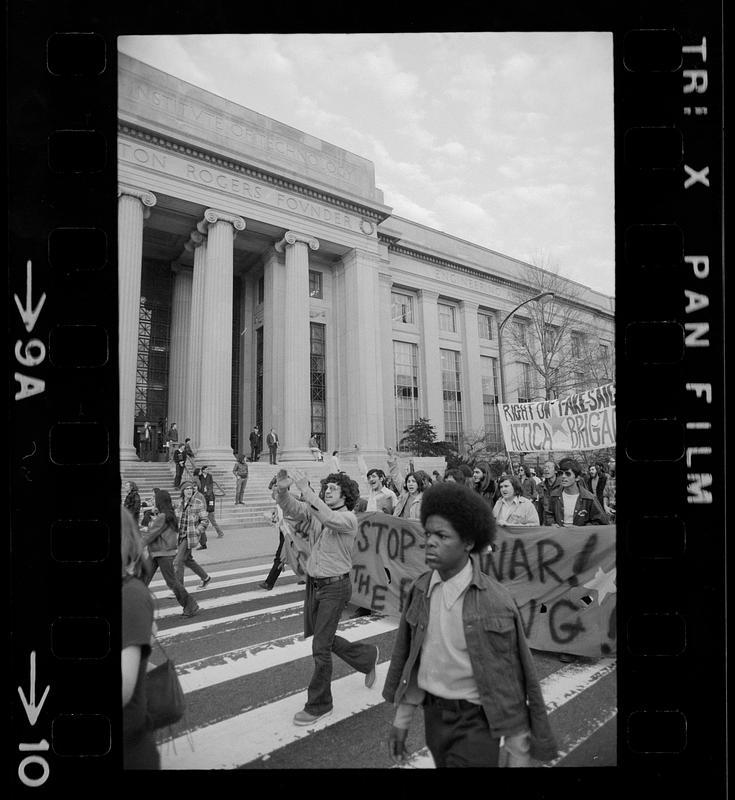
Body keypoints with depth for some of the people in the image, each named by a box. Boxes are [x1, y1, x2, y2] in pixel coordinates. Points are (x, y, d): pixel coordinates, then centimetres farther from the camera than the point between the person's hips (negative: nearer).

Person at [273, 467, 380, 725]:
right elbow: (291, 508, -11)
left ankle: (319, 704, 20)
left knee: (320, 647, -1)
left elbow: (329, 518, -36)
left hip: (335, 587, -7)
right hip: (313, 583, 7)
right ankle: (367, 656, 42)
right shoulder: (315, 510, 3)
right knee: (322, 638, 21)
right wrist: (282, 489, -32)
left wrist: (306, 489, -38)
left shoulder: (348, 518, -15)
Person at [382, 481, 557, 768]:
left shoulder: (493, 601, -21)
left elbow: (511, 680, -15)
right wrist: (401, 719, 9)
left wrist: (519, 755, -9)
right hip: (433, 715, 5)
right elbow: (409, 660, 4)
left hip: (475, 722, -5)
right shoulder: (419, 591, -6)